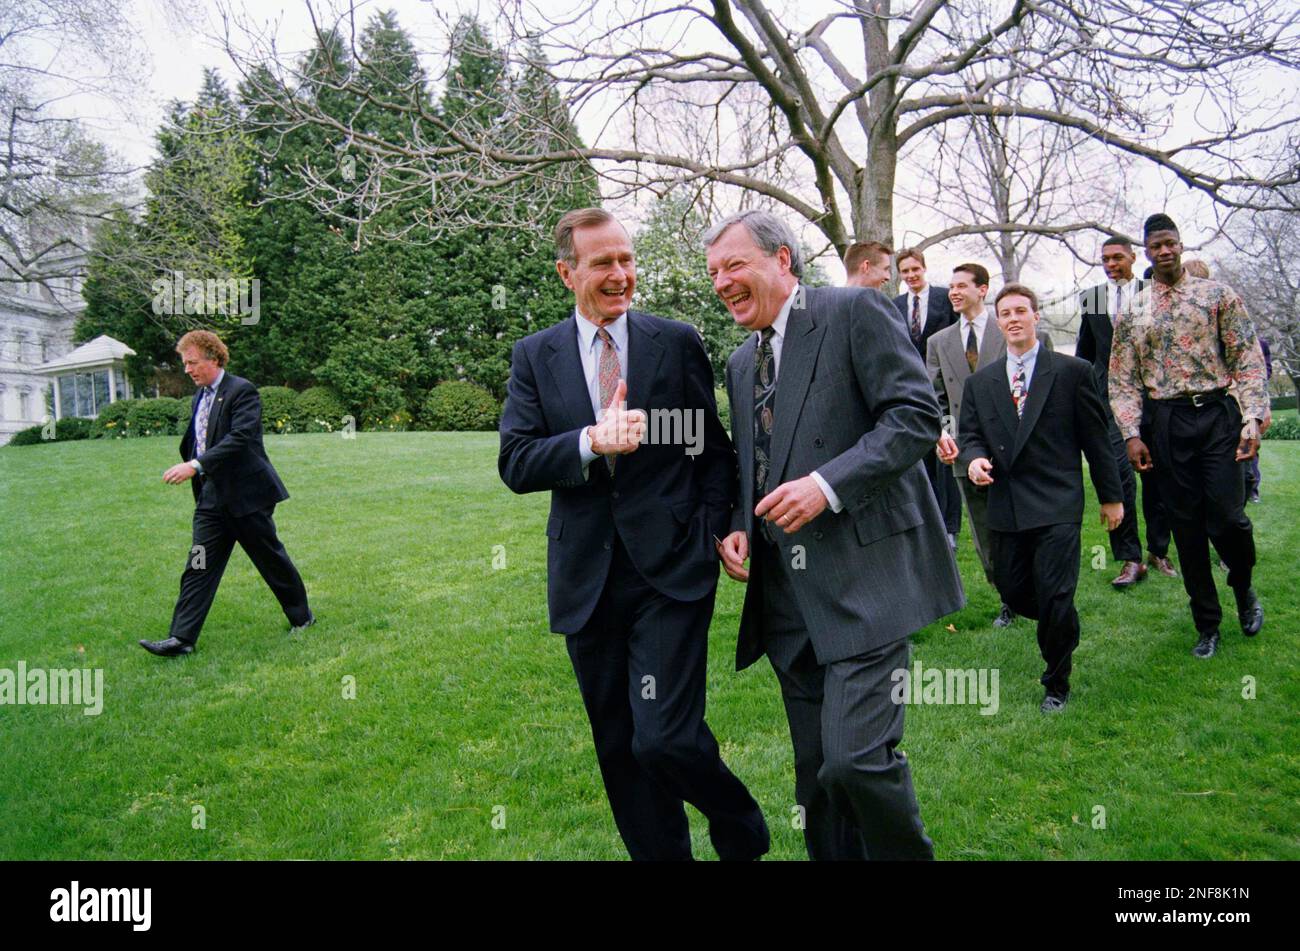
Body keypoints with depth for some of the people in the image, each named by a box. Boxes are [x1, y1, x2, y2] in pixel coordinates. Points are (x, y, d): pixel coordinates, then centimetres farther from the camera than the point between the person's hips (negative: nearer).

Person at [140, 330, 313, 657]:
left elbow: (240, 438, -26)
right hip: (213, 495, 7)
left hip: (246, 494, -7)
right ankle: (181, 638, 3)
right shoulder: (201, 395, 13)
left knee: (271, 558, 6)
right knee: (198, 565, 2)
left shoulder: (242, 391, -14)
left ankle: (301, 616, 24)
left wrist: (195, 466, -32)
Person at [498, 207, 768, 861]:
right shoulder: (535, 356, 5)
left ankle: (741, 833, 20)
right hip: (586, 579, 3)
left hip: (671, 569, -3)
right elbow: (514, 464, -4)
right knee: (619, 752, 13)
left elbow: (714, 449, 7)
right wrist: (592, 442, -19)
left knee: (665, 739, -11)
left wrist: (714, 531, -5)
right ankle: (660, 853, 35)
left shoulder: (678, 342, 2)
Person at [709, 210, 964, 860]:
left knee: (856, 758, -13)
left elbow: (917, 415, -12)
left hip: (864, 575, -7)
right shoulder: (740, 363, 18)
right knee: (816, 773, 13)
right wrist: (738, 529, 5)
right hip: (787, 592, 7)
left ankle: (907, 855, 14)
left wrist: (826, 484, -21)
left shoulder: (855, 311, -3)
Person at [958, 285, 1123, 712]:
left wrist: (1110, 496, 6)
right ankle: (1065, 626, 42)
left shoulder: (1072, 371, 0)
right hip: (1005, 506, 4)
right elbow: (969, 434, 10)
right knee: (1012, 591, 9)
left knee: (1053, 597, -8)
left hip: (1057, 504, -4)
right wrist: (974, 458, -15)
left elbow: (1096, 437, 3)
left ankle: (1057, 683, 15)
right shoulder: (980, 382, 10)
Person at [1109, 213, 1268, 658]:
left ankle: (1244, 587, 23)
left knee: (1226, 515, -10)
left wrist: (1253, 418, -9)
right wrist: (1132, 435, -4)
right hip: (1168, 423, 1)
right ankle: (1207, 625, 17)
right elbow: (1123, 382, 7)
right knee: (1187, 526, 5)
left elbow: (1248, 359, 1)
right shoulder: (1132, 313, 8)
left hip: (1218, 414, -1)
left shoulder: (1218, 295, 4)